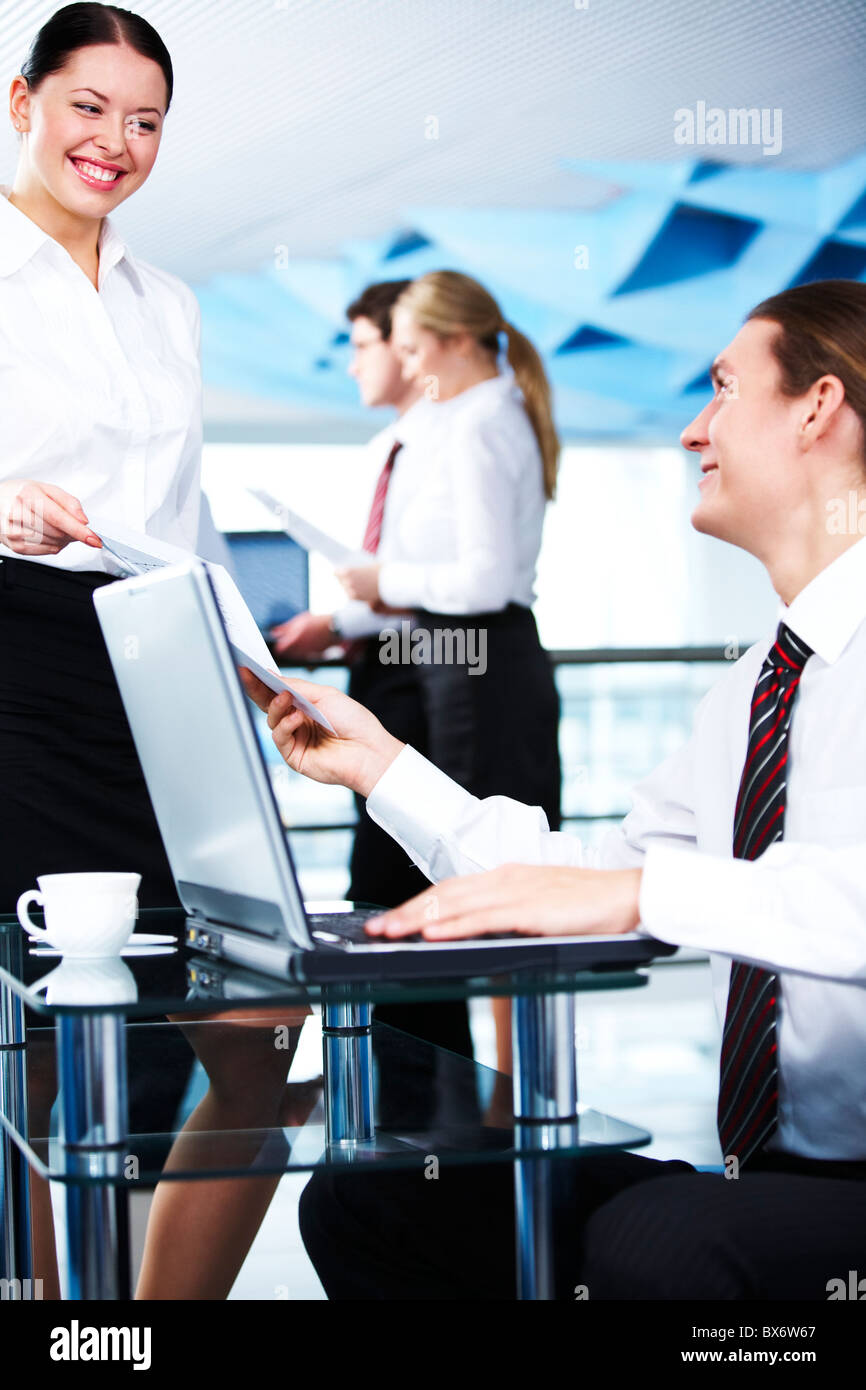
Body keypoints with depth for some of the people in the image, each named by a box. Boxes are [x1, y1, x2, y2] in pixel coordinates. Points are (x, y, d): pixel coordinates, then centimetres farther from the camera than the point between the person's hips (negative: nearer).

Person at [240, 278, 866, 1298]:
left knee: (651, 1243, -35)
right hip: (764, 1173, 8)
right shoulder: (750, 689, 18)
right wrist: (381, 767, 19)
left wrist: (638, 890, -31)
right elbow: (588, 905, 17)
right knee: (361, 1206, 0)